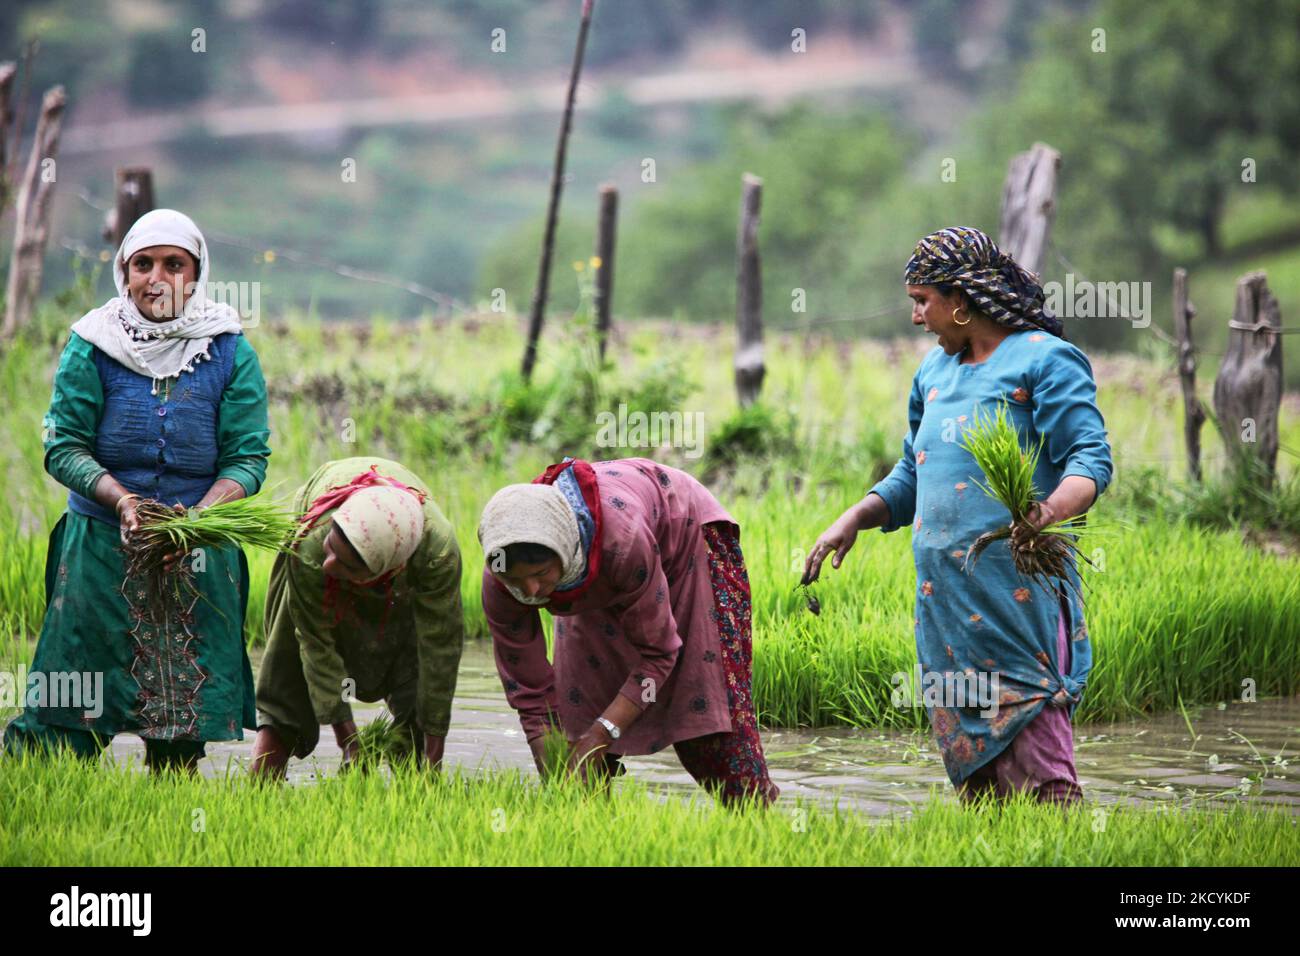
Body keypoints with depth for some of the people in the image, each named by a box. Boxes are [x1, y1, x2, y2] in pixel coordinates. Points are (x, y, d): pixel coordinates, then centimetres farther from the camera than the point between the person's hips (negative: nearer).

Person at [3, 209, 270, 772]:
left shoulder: (231, 352, 1)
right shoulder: (92, 347, -1)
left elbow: (248, 458, -2)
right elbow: (63, 447, -3)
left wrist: (197, 519, -19)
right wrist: (121, 500, -21)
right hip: (101, 546, -1)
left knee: (186, 702, 2)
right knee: (68, 716, -3)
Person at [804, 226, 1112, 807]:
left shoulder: (1043, 360, -3)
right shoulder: (935, 371, 21)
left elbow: (1090, 458, -11)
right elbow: (912, 477, 28)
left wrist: (1052, 509, -31)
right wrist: (853, 519, 12)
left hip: (1018, 584, -7)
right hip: (943, 593, 7)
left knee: (1028, 722, -15)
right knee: (967, 747, 6)